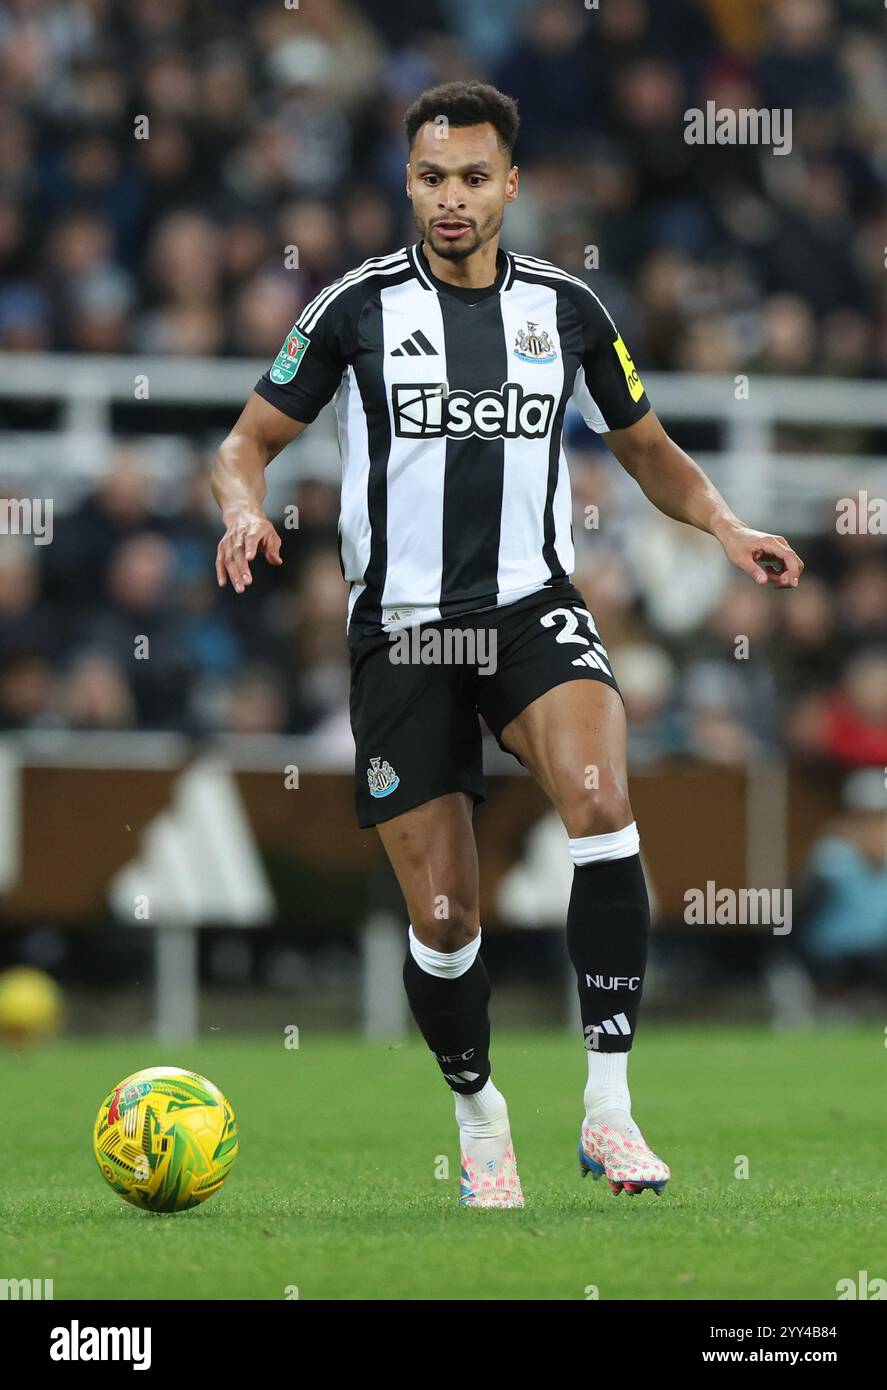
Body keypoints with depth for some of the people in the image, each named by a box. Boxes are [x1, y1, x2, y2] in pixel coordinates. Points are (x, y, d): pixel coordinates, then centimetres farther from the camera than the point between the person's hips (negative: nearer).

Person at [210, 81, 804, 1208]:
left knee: (598, 792, -30)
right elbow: (247, 445, 5)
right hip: (401, 627, 0)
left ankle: (608, 1105, -27)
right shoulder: (359, 307, 0)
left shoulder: (566, 309, 5)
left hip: (534, 608, 0)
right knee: (443, 917, -2)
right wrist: (244, 510, -18)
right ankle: (478, 1115, 27)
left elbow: (648, 450, 19)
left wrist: (725, 526, 0)